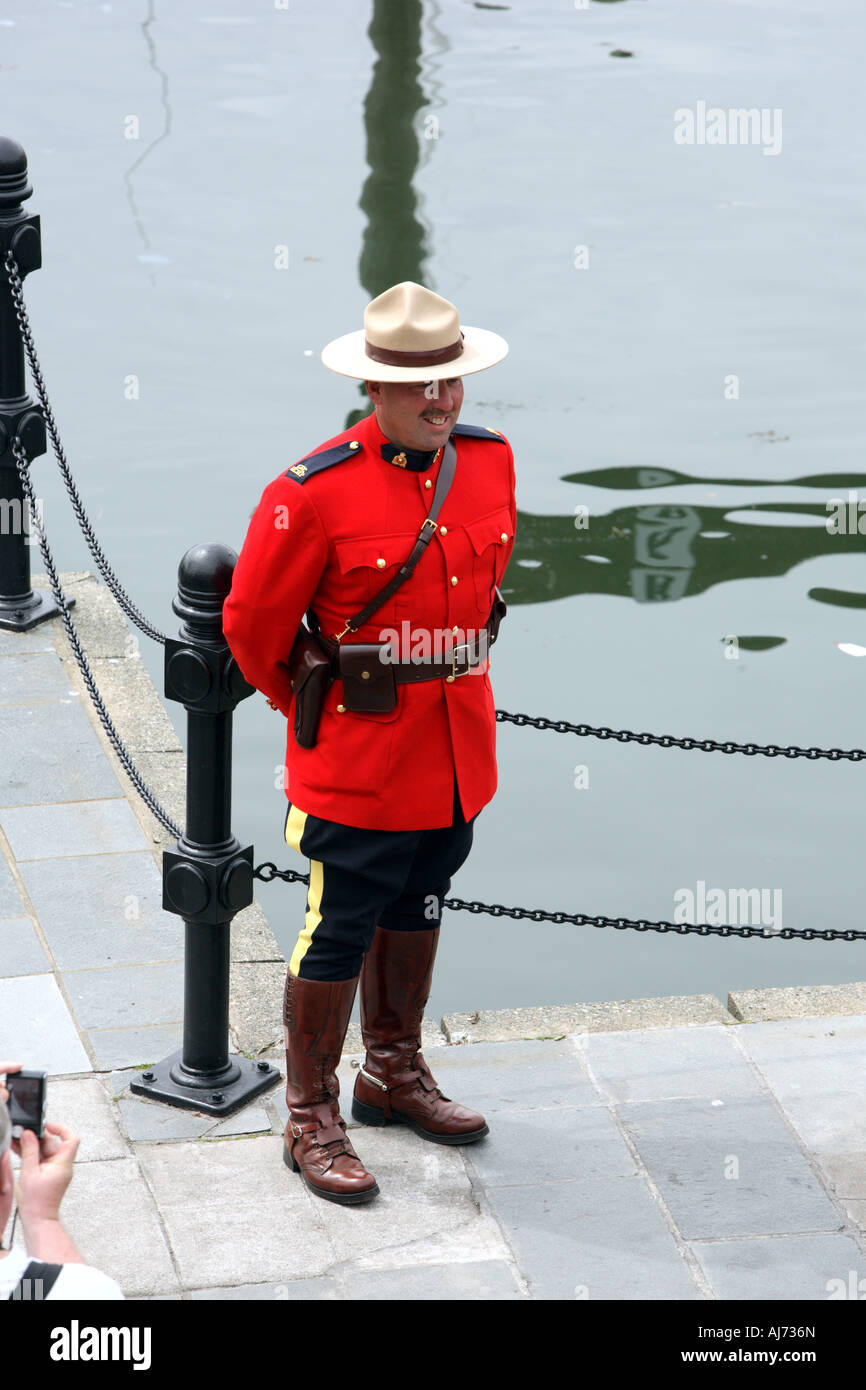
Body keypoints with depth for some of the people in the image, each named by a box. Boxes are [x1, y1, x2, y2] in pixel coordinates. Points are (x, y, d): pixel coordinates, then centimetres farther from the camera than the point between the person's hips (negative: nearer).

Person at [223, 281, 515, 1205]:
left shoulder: (491, 461, -3)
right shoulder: (314, 493, -22)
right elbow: (252, 626, -11)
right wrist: (316, 707, 3)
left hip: (459, 750, 6)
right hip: (356, 764, -6)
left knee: (416, 910, 22)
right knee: (337, 935, 3)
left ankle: (395, 1075, 40)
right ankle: (310, 1118, 17)